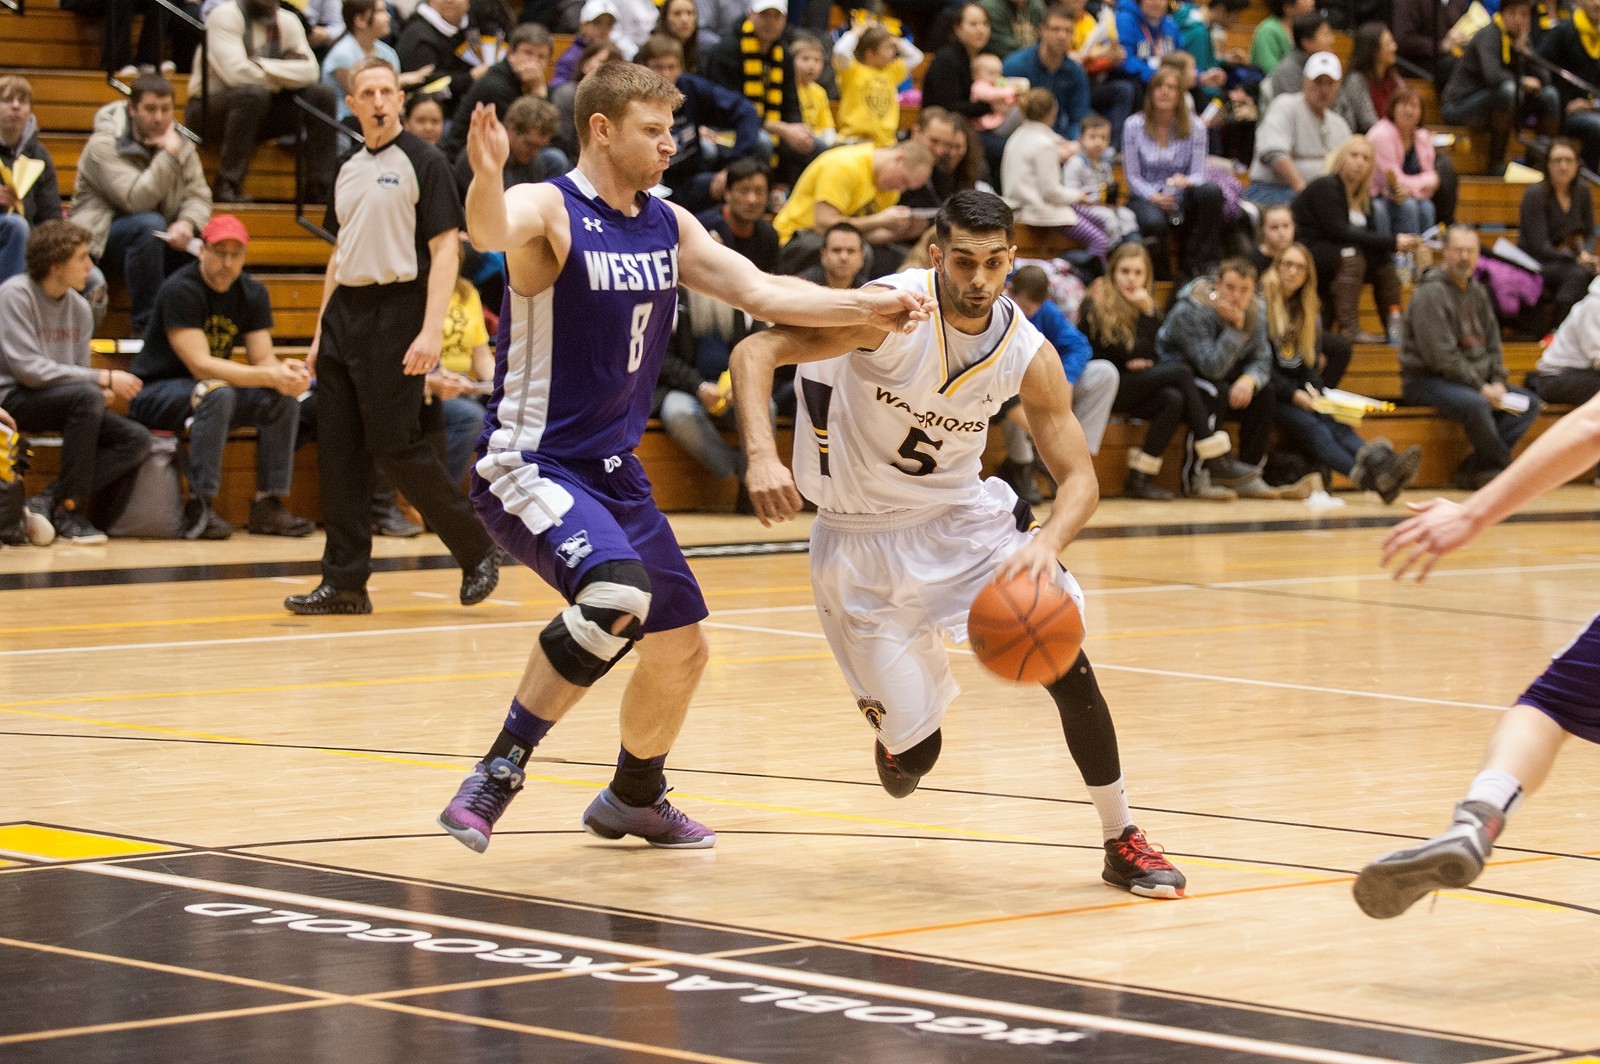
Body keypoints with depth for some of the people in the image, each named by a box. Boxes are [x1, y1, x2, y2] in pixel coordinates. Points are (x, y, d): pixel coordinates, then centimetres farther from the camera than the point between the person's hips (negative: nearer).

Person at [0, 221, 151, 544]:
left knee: (136, 439, -11)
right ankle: (71, 513, -26)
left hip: (63, 402, 7)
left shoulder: (79, 308, 10)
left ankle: (48, 503, -18)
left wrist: (105, 390, -14)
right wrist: (104, 379, -21)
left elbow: (78, 374, 12)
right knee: (87, 396, -35)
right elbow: (27, 368, -20)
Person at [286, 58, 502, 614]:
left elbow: (446, 249, -11)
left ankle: (478, 552, 6)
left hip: (395, 315, -7)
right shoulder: (349, 170, 15)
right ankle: (345, 581, 8)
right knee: (338, 452, 4)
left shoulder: (422, 162, -5)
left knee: (396, 447, -9)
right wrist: (321, 330, 17)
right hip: (345, 316, 7)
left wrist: (431, 331, -19)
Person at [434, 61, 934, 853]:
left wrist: (865, 307, -6)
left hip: (615, 469, 8)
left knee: (681, 647, 15)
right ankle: (499, 772, -24)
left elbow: (759, 293, 7)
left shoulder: (668, 226, 8)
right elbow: (490, 231, -38)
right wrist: (486, 176, -61)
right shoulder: (548, 210, -15)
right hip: (530, 464, -8)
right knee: (617, 593, -34)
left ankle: (635, 799, 42)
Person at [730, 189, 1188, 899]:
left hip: (961, 513, 3)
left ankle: (1123, 841, 3)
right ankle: (900, 734, 37)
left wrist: (1047, 543, -33)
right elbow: (755, 352, -28)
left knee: (1067, 664, -13)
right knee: (914, 747, -3)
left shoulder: (1027, 354, -13)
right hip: (862, 536, -3)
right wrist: (762, 455, -45)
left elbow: (1079, 478, -10)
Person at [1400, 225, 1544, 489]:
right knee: (1475, 404, -36)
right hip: (1426, 381, -9)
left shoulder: (1476, 292, 14)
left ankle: (1471, 469, -16)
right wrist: (1480, 387, -19)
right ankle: (1504, 468, -14)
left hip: (1477, 381, 9)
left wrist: (1498, 383, 0)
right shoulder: (1431, 293, -13)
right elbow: (1440, 355, -20)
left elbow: (1492, 343, 18)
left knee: (1529, 403, -5)